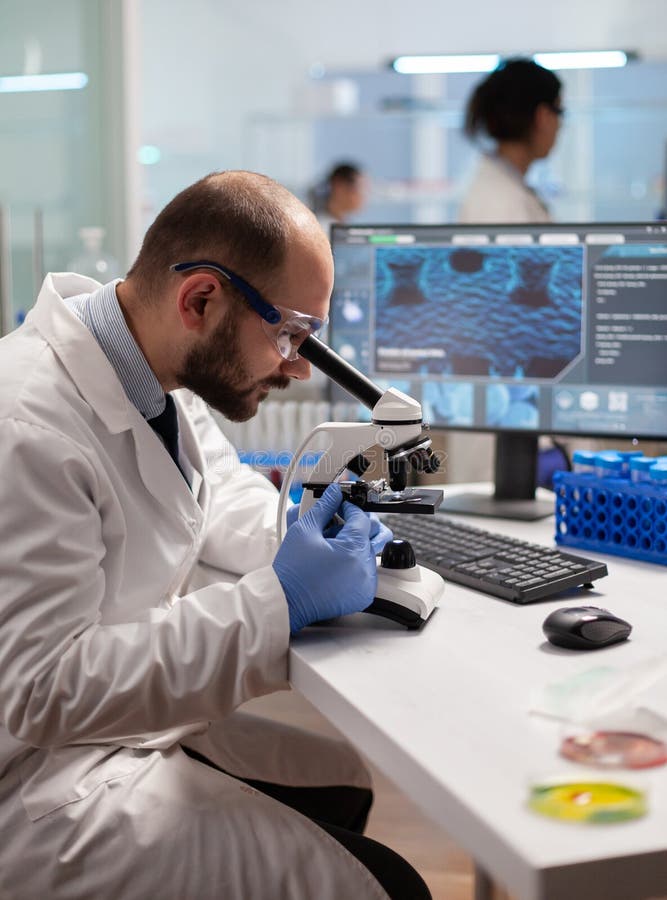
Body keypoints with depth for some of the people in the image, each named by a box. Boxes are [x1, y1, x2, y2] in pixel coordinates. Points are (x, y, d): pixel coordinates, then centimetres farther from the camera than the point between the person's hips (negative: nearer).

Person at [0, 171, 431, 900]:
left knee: (347, 787, 14)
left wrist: (307, 534, -7)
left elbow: (223, 494, 15)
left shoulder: (155, 369, -3)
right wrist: (274, 602, -28)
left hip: (138, 721, 9)